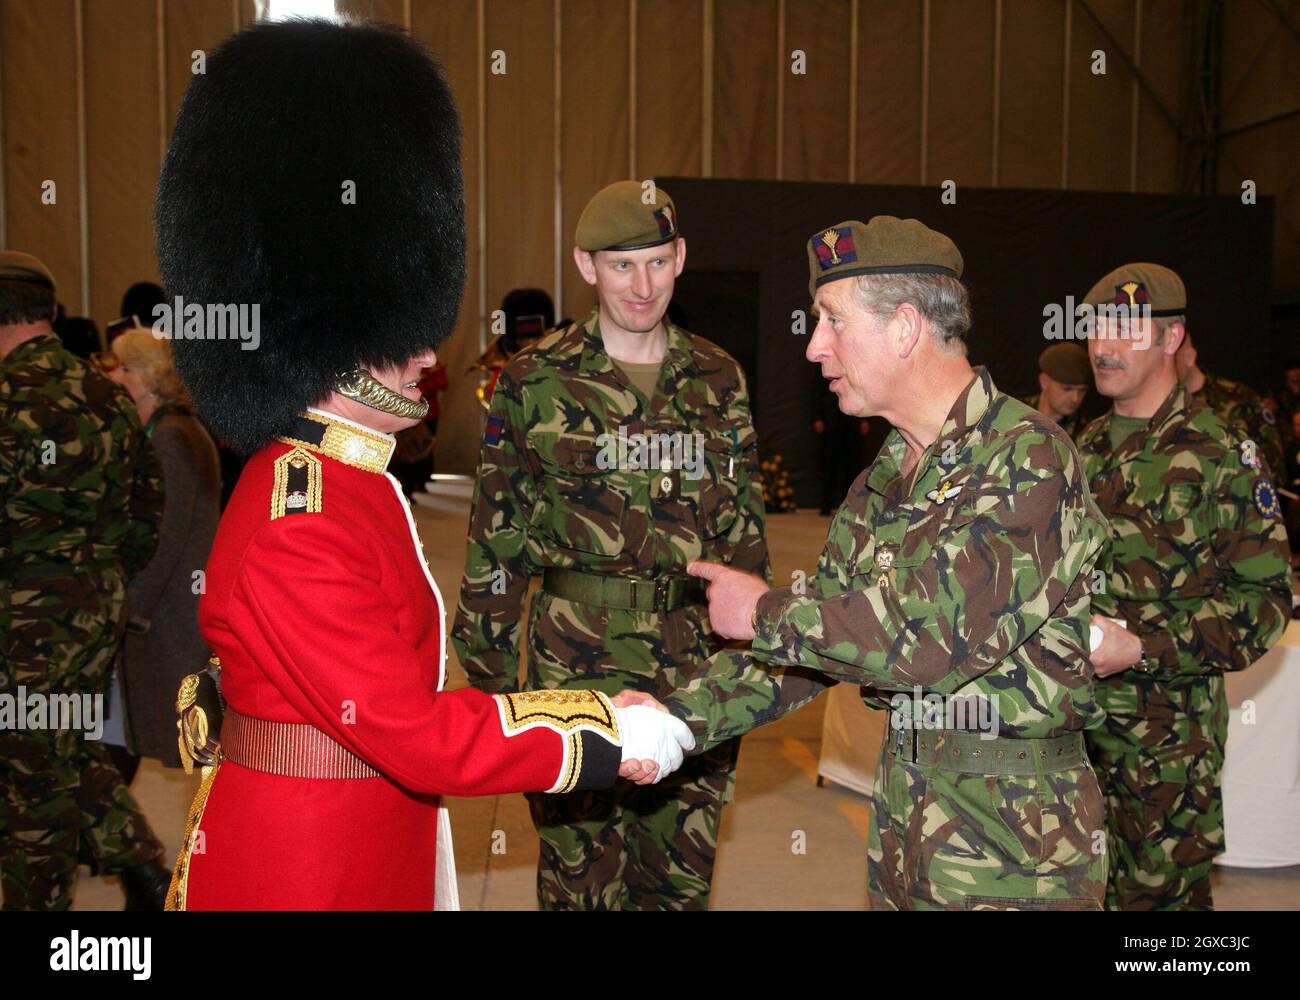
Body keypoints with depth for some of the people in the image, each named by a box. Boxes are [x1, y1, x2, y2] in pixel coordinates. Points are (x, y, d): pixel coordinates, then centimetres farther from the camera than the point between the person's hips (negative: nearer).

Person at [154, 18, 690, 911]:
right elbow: (421, 735, -26)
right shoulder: (296, 524, -26)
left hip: (377, 860, 9)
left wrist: (588, 713, 4)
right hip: (299, 872, -9)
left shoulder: (352, 485, 4)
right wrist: (609, 739, -18)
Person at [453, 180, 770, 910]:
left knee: (685, 869, 14)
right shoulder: (535, 382, -2)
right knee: (582, 859, 7)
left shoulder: (719, 378, 7)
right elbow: (497, 533, -1)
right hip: (580, 662, -3)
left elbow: (745, 520, 12)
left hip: (699, 662, 3)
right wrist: (490, 669, -2)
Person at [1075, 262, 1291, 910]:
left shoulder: (1218, 454, -10)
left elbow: (1268, 596, -13)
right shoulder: (1089, 448, 10)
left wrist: (1143, 646, -21)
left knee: (1160, 891, 5)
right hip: (1076, 714, 6)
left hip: (1168, 729, -6)